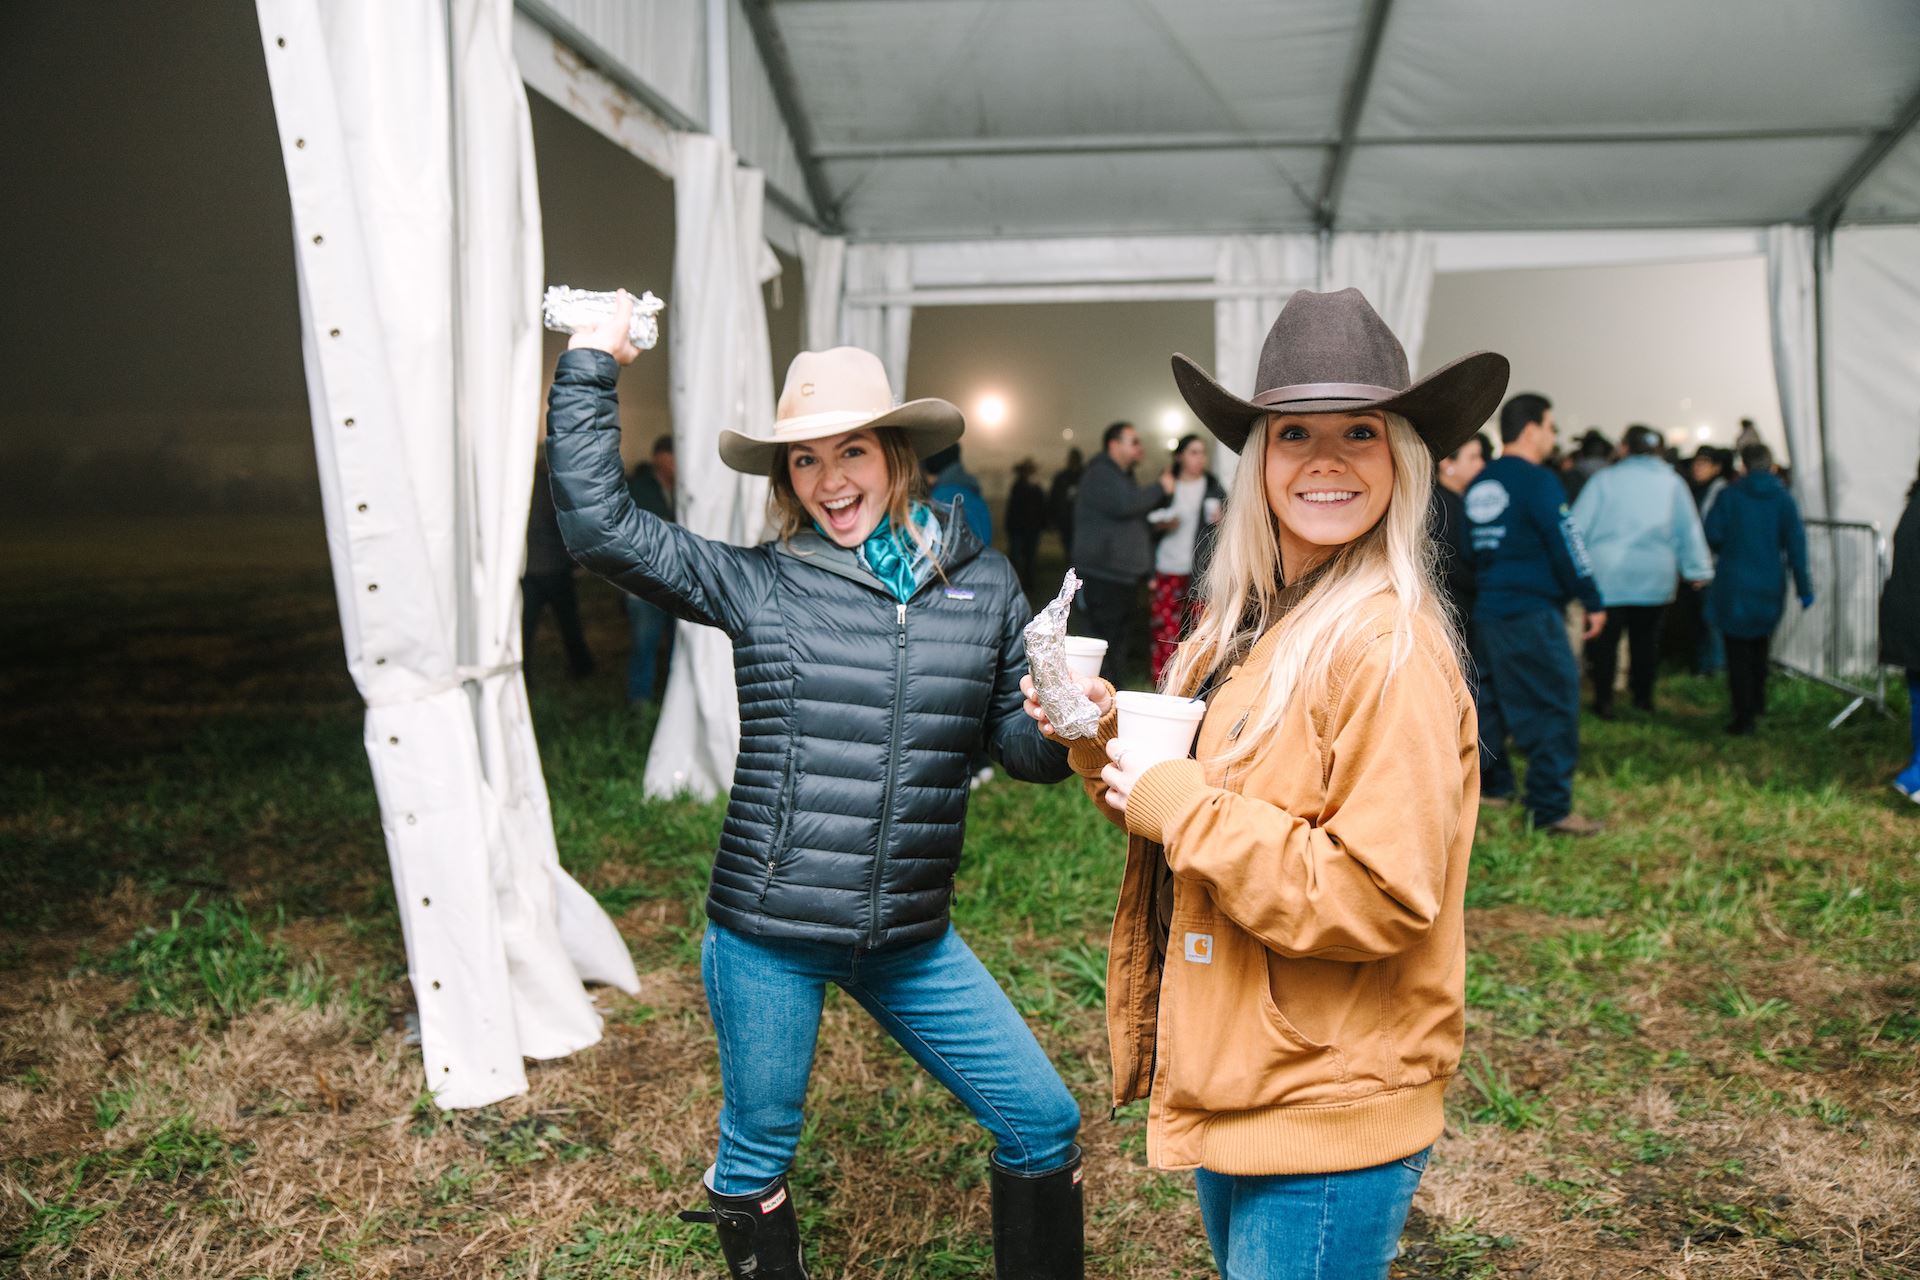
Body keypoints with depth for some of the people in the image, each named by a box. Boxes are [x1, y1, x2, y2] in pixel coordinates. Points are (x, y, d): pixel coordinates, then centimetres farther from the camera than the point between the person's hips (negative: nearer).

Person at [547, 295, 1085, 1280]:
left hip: (910, 938, 3)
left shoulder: (982, 584, 3)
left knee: (1042, 1123, 9)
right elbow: (597, 522, -11)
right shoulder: (757, 584, -4)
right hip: (767, 936, -2)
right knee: (757, 1155, 15)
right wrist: (592, 366, -9)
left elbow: (1017, 742, 8)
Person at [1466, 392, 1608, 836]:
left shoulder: (1478, 485, 12)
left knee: (1493, 698, 17)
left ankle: (1491, 785, 25)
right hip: (1532, 613, -8)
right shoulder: (1536, 481, -11)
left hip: (1486, 611, 8)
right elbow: (1565, 545, -13)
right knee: (1555, 704, -4)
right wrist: (1592, 601, -6)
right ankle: (1550, 807, -4)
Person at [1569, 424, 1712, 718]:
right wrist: (1698, 570, 16)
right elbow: (1689, 530, 9)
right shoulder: (1672, 482, 4)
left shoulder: (1604, 479, -5)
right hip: (1655, 579, 3)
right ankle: (1643, 697, 21)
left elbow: (1579, 526, -5)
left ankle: (1604, 701, 5)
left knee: (1605, 639, 3)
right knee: (1645, 638, 14)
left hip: (1607, 575, -3)